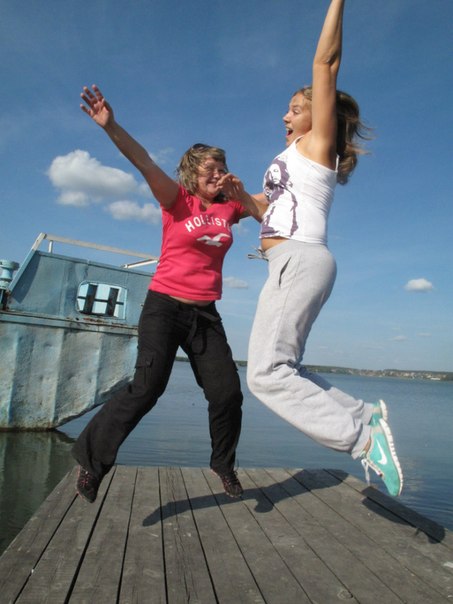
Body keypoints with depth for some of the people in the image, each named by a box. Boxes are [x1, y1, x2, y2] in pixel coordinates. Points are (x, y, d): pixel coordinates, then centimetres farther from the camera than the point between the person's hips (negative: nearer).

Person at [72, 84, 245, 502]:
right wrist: (111, 127, -30)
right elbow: (145, 163, -15)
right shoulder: (178, 201, -1)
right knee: (147, 388, -15)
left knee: (227, 393, 0)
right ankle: (93, 460, 4)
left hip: (206, 314, 4)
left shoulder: (230, 207, 10)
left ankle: (224, 464, 25)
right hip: (165, 306, -4)